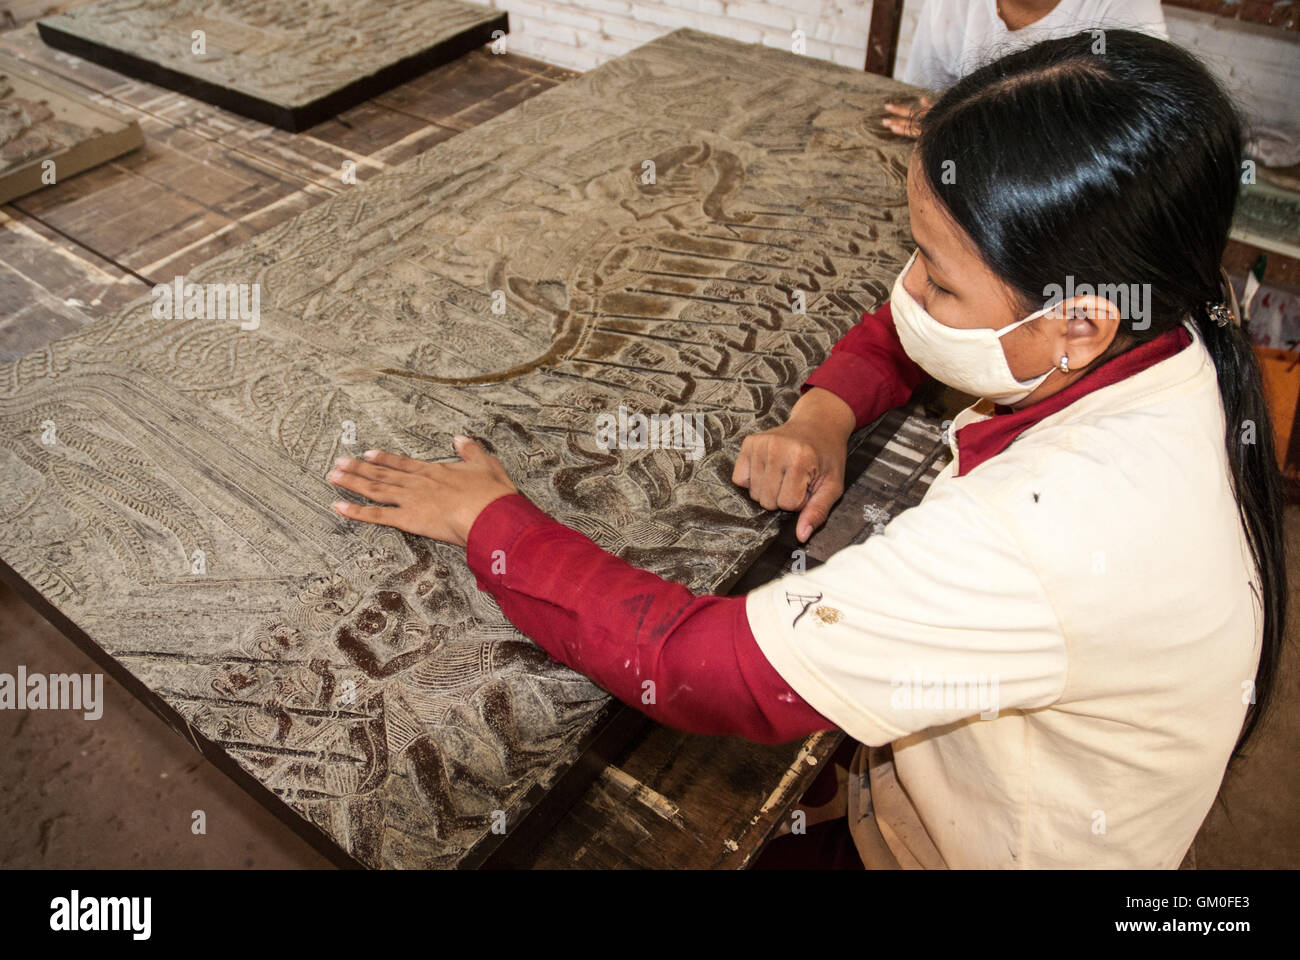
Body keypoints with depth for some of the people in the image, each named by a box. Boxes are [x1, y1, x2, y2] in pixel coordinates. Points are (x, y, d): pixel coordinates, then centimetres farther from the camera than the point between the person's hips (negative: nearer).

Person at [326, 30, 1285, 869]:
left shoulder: (1049, 533, -42)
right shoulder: (1151, 327, -16)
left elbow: (705, 669, -38)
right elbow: (909, 325, 2)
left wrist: (493, 521, -27)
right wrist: (824, 414, -16)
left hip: (982, 848, -7)